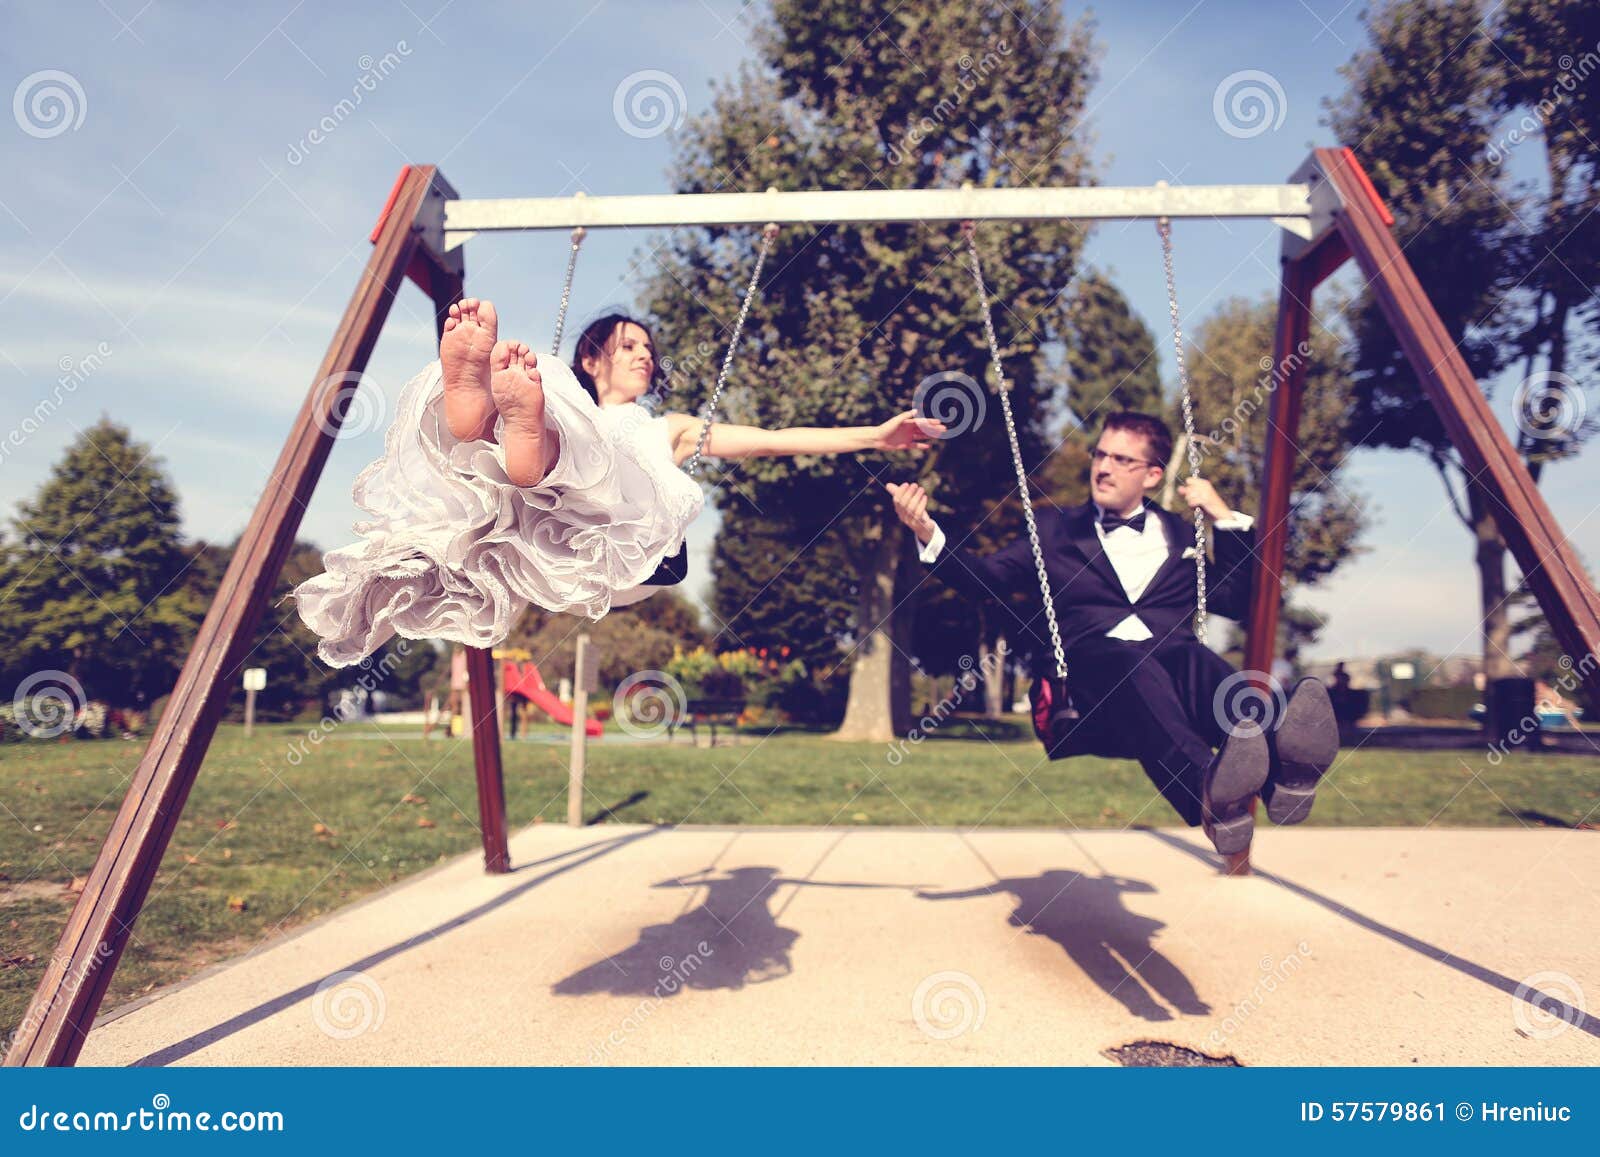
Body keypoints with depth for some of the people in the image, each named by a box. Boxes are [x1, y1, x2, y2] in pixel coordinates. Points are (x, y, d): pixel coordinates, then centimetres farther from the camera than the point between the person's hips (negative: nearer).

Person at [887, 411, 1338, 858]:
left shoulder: (1180, 533, 28)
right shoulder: (1055, 528, 23)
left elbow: (1236, 602, 22)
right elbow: (983, 578, 11)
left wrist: (1225, 518, 16)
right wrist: (929, 533, -6)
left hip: (1171, 656, 2)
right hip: (1091, 662, -2)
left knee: (1199, 660, -34)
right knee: (1130, 666, -38)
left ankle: (1282, 758, -63)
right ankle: (1209, 786, -65)